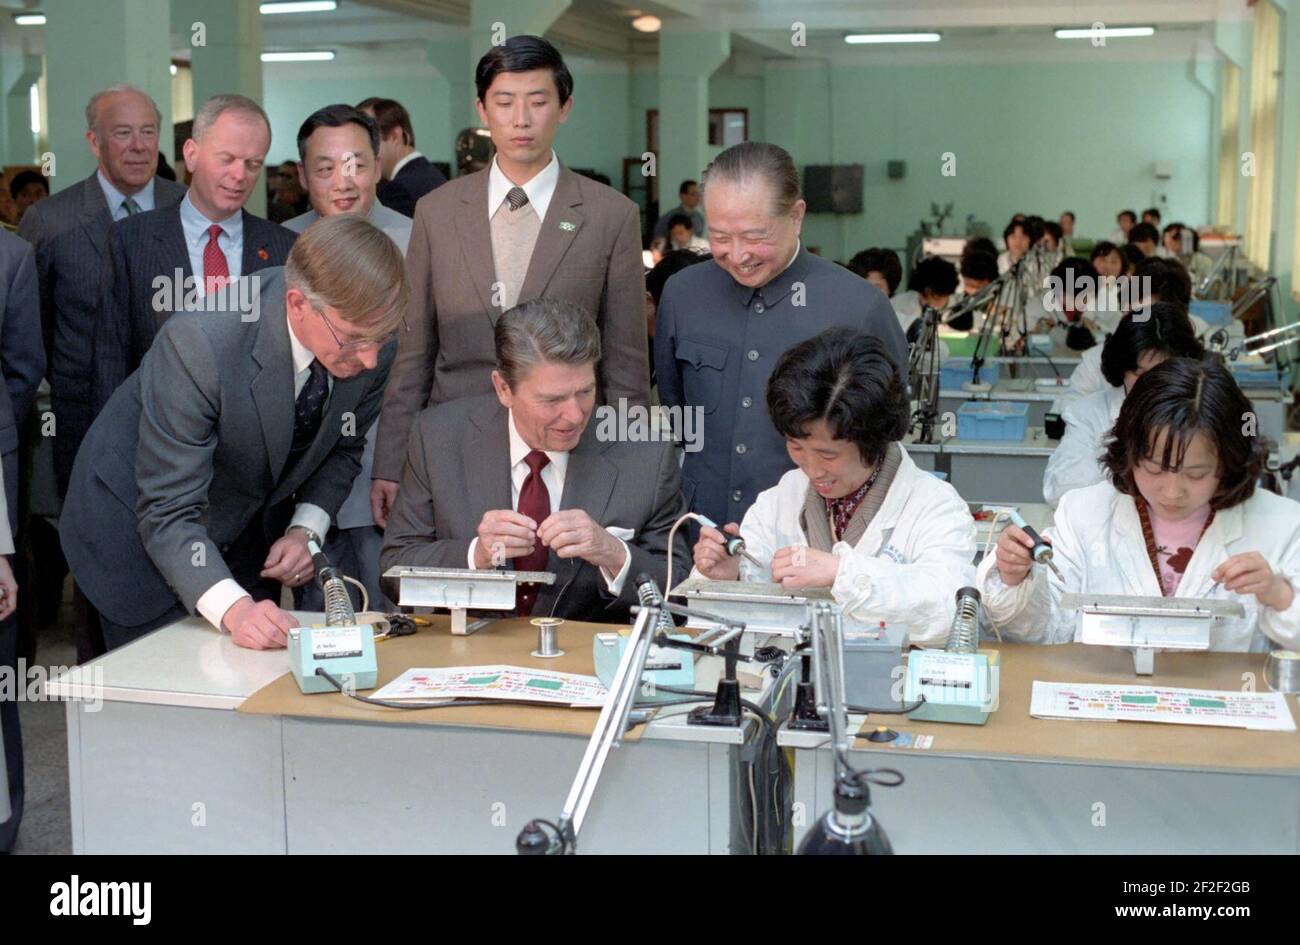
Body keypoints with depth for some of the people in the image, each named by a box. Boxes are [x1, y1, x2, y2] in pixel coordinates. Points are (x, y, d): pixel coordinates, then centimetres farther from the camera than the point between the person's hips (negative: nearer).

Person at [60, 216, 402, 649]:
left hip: (248, 529, 5)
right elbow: (168, 514, -33)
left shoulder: (371, 341, -20)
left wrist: (306, 529, -15)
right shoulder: (198, 343, -36)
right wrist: (233, 609, -47)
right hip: (140, 527, -5)